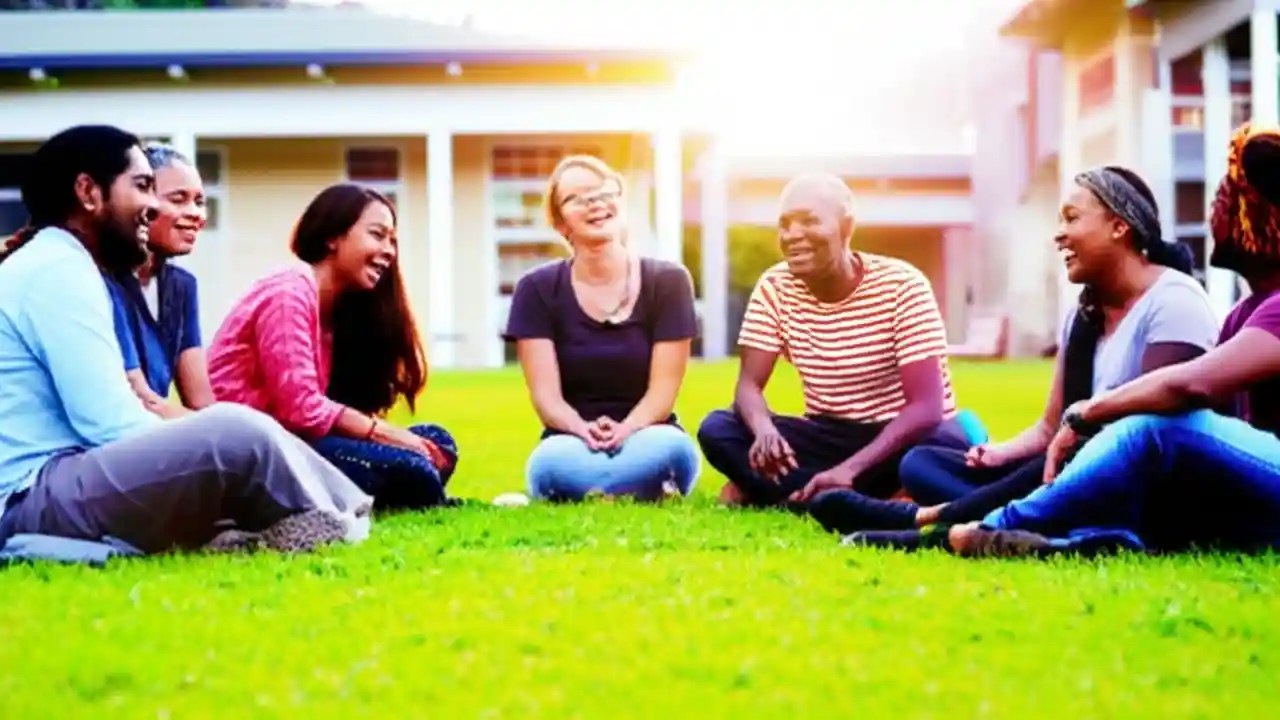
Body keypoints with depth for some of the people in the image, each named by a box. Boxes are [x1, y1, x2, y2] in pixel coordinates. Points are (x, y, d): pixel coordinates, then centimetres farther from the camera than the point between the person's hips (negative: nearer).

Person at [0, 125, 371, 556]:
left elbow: (105, 419, 16)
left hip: (59, 487, 11)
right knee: (236, 434, -23)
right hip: (37, 494, -11)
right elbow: (109, 423, -19)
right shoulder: (56, 269, -11)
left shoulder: (57, 266, 21)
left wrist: (197, 438, 5)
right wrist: (206, 441, -5)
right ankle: (326, 527, -1)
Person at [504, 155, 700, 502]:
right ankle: (648, 490, -18)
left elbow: (663, 388, -5)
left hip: (646, 438, 0)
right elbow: (546, 395, -6)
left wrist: (626, 430, -27)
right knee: (551, 461, -37)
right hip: (573, 443, 0)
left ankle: (583, 494, -16)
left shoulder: (668, 281, 2)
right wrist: (583, 430, -28)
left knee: (673, 447, -37)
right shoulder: (539, 289, 2)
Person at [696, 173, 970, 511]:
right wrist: (765, 430, -33)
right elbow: (749, 384, -7)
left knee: (947, 444, -38)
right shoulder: (774, 287, -6)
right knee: (716, 429, -21)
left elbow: (926, 406, -24)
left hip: (902, 436, -3)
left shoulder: (902, 286, -18)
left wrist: (848, 470, -36)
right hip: (829, 434, 3)